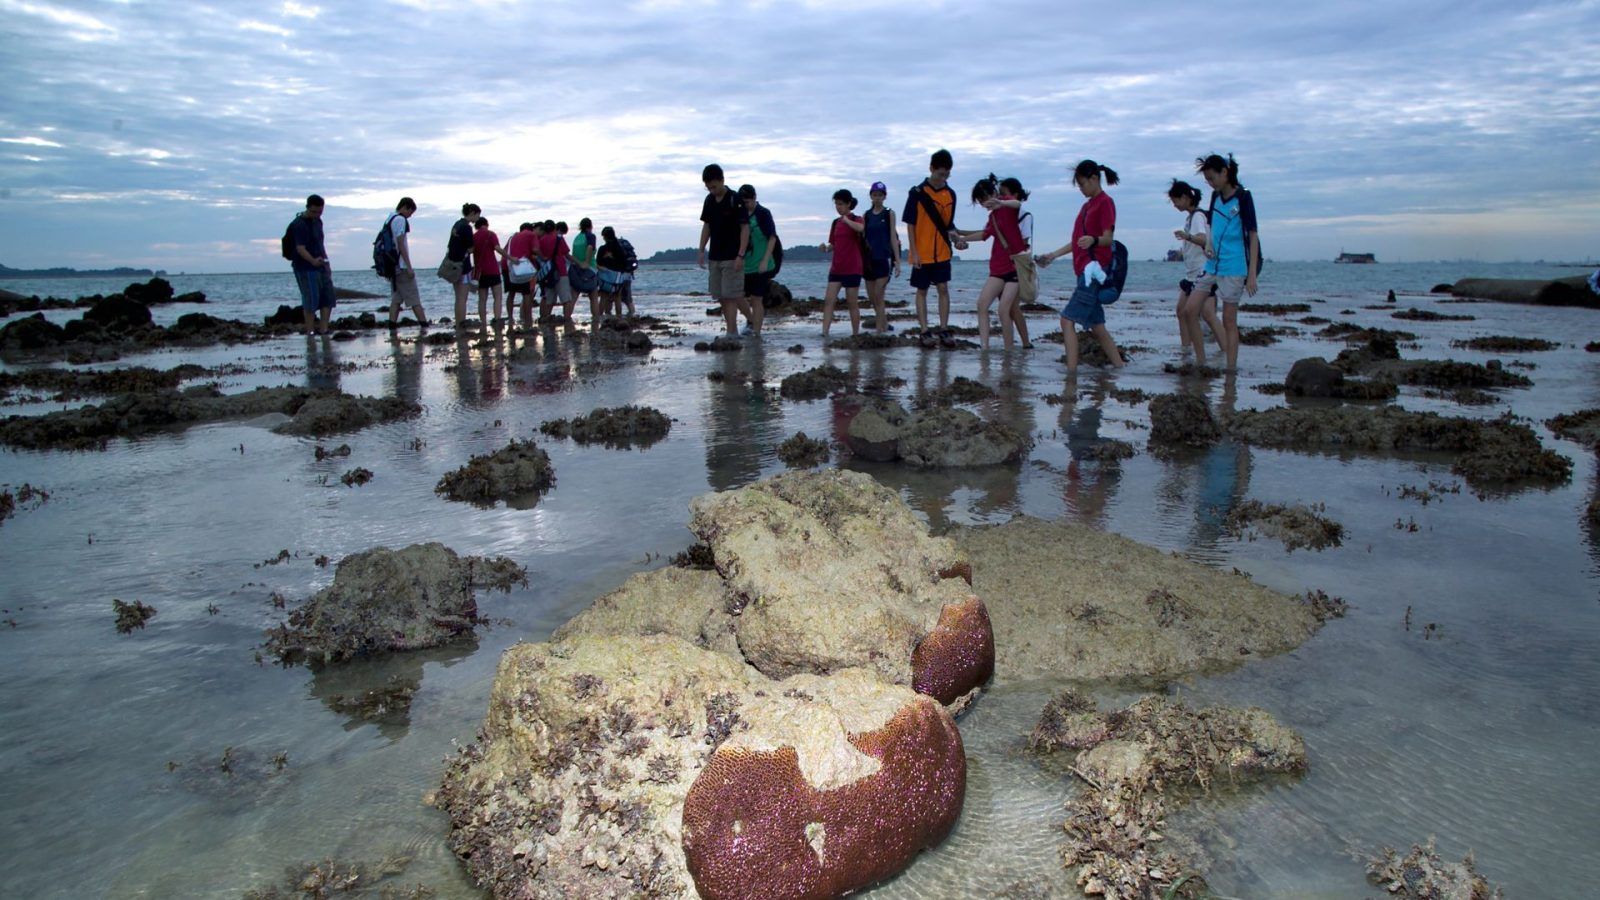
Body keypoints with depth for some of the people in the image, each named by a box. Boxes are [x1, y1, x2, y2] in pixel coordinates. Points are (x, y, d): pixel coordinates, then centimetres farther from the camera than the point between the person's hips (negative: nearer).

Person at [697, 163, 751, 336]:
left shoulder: (735, 200, -12)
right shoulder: (709, 200, 8)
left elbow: (745, 228, -13)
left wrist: (740, 255, -19)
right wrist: (702, 251, 9)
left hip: (732, 257, -7)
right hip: (715, 257, 7)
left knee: (730, 296, -9)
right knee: (720, 296, 7)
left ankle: (731, 333, -7)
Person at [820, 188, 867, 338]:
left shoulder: (856, 219, -4)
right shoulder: (835, 223, 13)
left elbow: (860, 228, -29)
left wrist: (846, 219, -20)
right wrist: (826, 248, -4)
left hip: (852, 268, -5)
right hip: (836, 268, 5)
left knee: (852, 303, 1)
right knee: (828, 300, -7)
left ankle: (856, 334, 11)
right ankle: (824, 333, -12)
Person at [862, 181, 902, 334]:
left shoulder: (889, 214, 1)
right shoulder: (866, 215, 10)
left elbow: (893, 238, -2)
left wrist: (898, 262, -7)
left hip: (884, 258, -4)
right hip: (870, 259, 4)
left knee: (878, 296, -10)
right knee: (871, 297, 7)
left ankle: (880, 331, -6)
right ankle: (884, 318, 32)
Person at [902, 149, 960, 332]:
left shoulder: (950, 194, 5)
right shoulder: (917, 193, -6)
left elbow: (948, 224, 13)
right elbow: (910, 224, -5)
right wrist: (914, 252, -10)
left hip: (942, 253, 3)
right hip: (922, 254, -3)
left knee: (943, 289, 0)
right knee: (922, 291, 4)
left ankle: (944, 330, 5)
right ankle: (925, 332, 8)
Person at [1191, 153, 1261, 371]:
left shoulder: (1243, 197, -9)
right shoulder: (1216, 196, 10)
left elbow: (1252, 236, -11)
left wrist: (1252, 274, -17)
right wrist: (1208, 245, 0)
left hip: (1233, 267, -7)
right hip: (1212, 265, 7)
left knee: (1229, 319, -4)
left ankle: (1231, 367, 2)